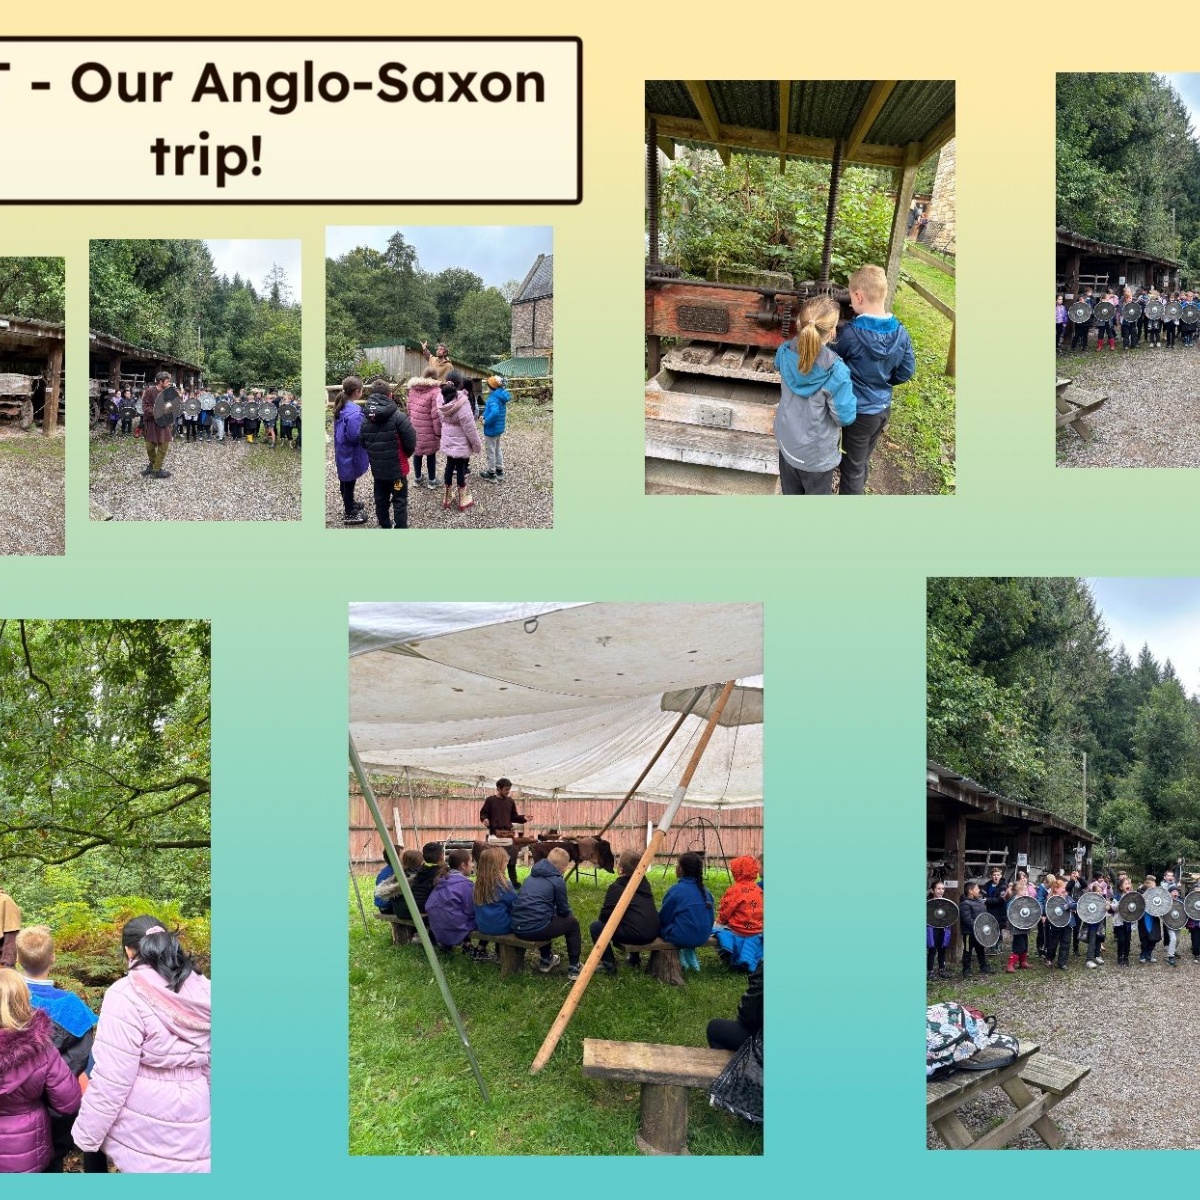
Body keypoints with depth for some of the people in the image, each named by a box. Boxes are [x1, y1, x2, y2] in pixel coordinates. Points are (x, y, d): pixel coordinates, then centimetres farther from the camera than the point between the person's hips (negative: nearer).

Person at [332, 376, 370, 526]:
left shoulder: (342, 406, 1)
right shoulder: (354, 412, -29)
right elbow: (354, 435, -30)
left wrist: (363, 424, 2)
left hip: (343, 451, 9)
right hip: (351, 453, -9)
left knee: (346, 479, 25)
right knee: (349, 481, 5)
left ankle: (350, 504, 45)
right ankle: (349, 514, 18)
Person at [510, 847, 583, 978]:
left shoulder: (532, 876, 18)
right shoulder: (557, 880, -3)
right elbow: (563, 911, 6)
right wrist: (571, 915, 31)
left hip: (517, 927, 7)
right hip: (536, 929, -7)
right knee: (573, 922, 18)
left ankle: (546, 961, 44)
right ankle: (574, 968, 18)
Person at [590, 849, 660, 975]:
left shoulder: (616, 887, -5)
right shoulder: (643, 882, 15)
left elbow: (605, 916, -3)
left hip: (636, 934, -8)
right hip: (654, 932, 8)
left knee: (597, 926, 7)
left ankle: (609, 965, 3)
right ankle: (634, 958, 37)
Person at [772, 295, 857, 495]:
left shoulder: (785, 353, -17)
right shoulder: (836, 372, -34)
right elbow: (845, 417, -23)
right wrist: (846, 389, -8)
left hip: (787, 441, 5)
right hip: (816, 452, -5)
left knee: (791, 493, 27)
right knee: (818, 495, 21)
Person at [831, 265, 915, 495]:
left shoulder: (853, 333, -26)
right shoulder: (901, 333, -9)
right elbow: (907, 371, 1)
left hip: (860, 411, -6)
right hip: (883, 407, 6)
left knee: (853, 467, 9)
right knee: (863, 460, 26)